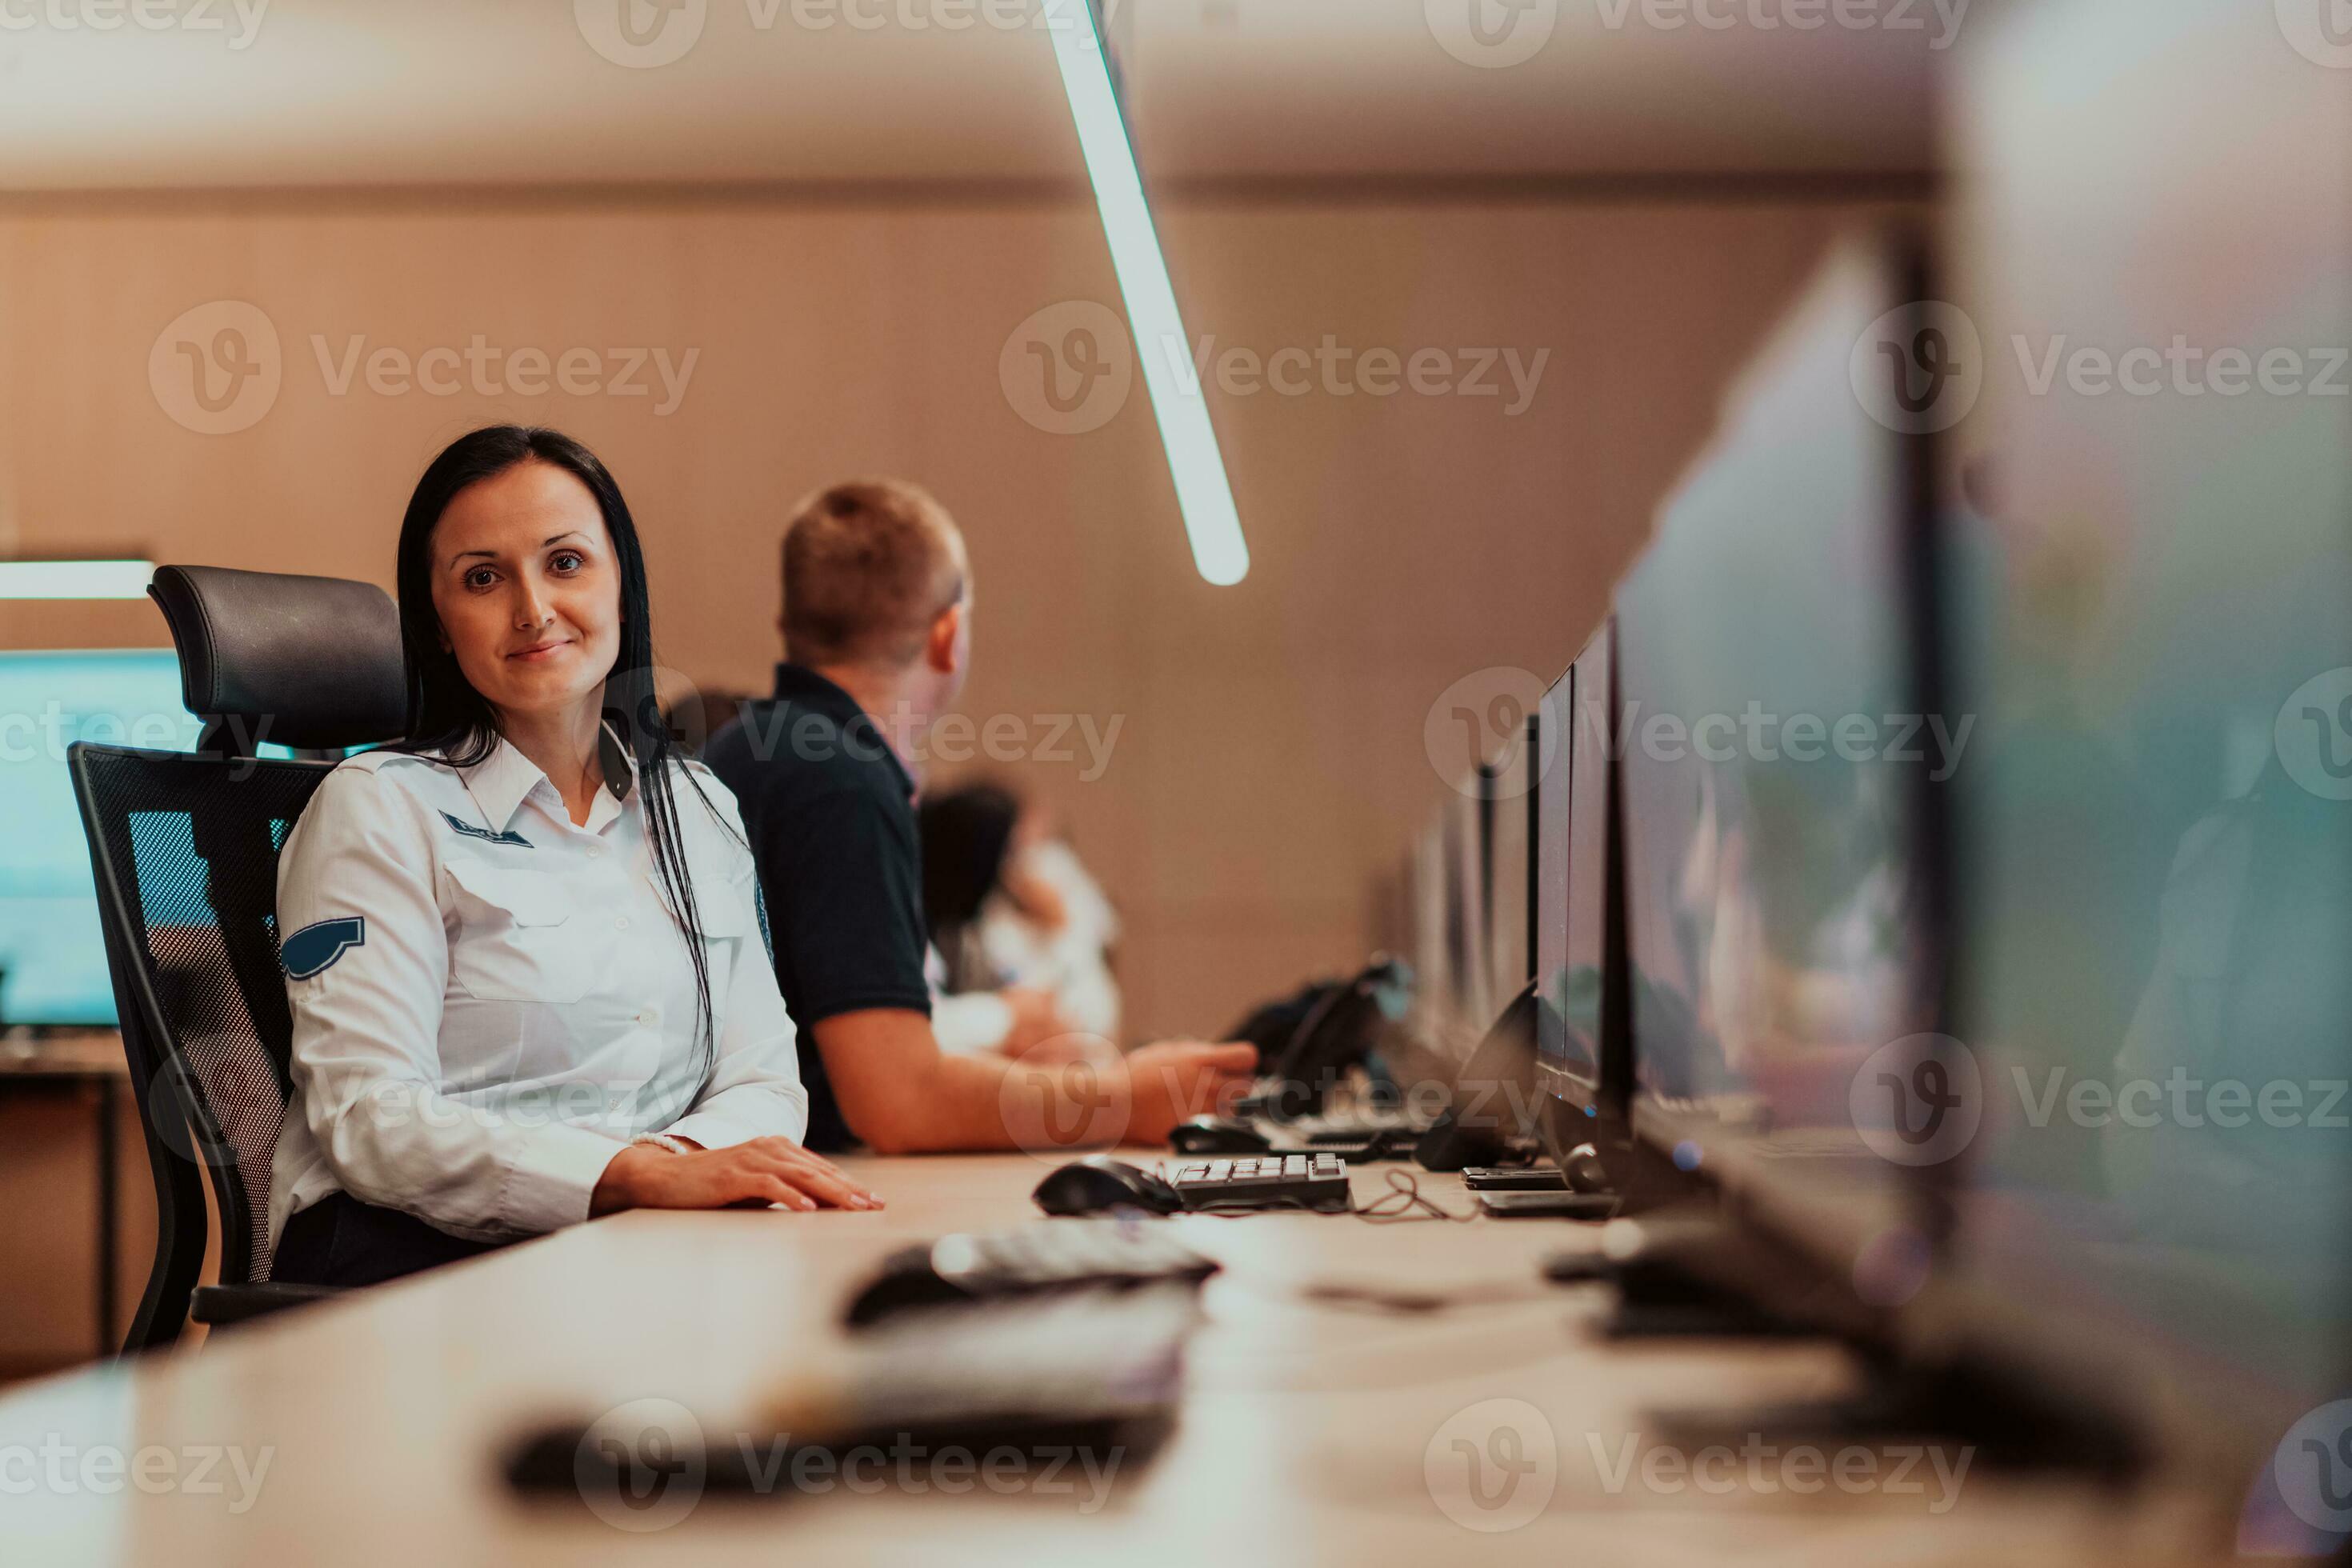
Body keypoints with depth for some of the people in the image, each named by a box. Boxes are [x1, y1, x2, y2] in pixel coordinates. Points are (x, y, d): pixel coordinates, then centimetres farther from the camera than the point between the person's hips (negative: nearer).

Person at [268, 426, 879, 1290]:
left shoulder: (700, 813, 19)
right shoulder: (378, 808, 1)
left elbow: (762, 1081, 13)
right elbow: (370, 1120, -11)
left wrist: (686, 1152, -13)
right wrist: (641, 1175, -25)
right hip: (416, 1255, -5)